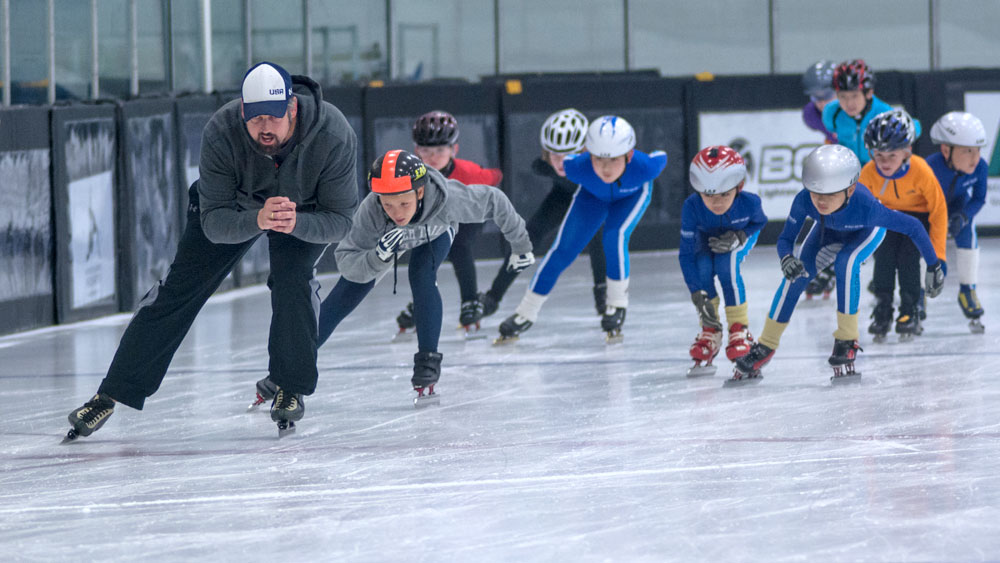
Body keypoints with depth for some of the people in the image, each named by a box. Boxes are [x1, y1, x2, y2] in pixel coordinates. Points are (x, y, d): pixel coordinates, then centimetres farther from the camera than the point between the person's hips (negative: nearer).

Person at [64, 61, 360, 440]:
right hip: (235, 205, 1)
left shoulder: (334, 135, -37)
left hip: (305, 210, -1)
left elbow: (340, 220, -29)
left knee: (292, 281, -26)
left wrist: (295, 223, -49)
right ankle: (113, 395, 0)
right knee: (179, 290, -5)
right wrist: (257, 220, -53)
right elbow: (214, 223, -33)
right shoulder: (221, 134, -36)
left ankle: (290, 389, -4)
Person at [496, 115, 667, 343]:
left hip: (632, 195, -1)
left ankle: (617, 304, -6)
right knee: (563, 249, -3)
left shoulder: (644, 167, -44)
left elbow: (661, 157, -18)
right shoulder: (579, 168, -42)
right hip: (593, 195, 2)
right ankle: (526, 313, 10)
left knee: (615, 236, -28)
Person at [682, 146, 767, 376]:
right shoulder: (691, 207, -37)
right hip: (706, 236, 1)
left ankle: (740, 331, -12)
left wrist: (739, 238, -30)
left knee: (727, 266, -28)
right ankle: (710, 333, -7)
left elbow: (760, 222, -10)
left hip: (742, 233, -1)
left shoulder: (749, 203, -36)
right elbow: (686, 254, -32)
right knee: (703, 269, -26)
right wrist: (699, 296, -38)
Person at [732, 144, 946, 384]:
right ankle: (765, 348, 1)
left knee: (847, 262, -32)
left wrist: (934, 266, -22)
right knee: (796, 272, -13)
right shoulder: (804, 201, -38)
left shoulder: (865, 206, -45)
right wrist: (787, 258, -48)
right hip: (829, 229, 3)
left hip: (868, 230, -3)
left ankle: (847, 341, -17)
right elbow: (785, 238, -24)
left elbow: (913, 227, -33)